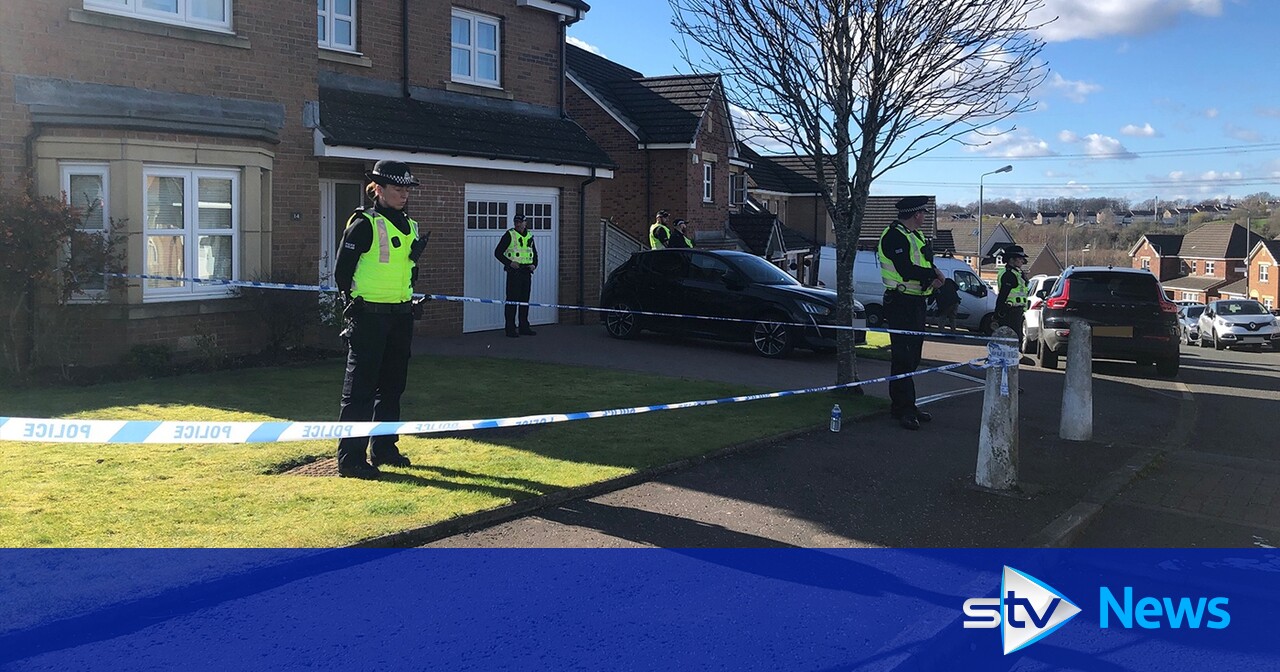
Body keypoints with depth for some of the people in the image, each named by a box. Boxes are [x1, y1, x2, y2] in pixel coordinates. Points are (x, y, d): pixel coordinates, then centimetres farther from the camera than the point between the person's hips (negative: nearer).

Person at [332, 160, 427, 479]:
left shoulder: (409, 225, 12)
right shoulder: (363, 224, -10)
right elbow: (342, 272, -9)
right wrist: (356, 303, -5)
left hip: (401, 317, 8)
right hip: (369, 317, -8)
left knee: (392, 384, 14)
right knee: (360, 388, -4)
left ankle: (383, 448, 26)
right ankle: (350, 458, 1)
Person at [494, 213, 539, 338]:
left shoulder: (529, 236, 13)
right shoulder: (509, 235, -4)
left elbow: (535, 254, 24)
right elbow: (498, 252, -6)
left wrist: (534, 264, 5)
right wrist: (509, 263, -16)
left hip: (526, 272, 6)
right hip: (514, 271, -6)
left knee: (525, 300, 10)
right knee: (512, 300, -6)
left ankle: (524, 327, 18)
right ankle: (510, 329, -2)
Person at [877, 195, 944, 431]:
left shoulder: (916, 236, 19)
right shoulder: (894, 237, -14)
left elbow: (927, 265, 17)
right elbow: (907, 271, -24)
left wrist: (934, 274, -6)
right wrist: (933, 275, -11)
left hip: (917, 303, 10)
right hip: (901, 303, -10)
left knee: (912, 356, 14)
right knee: (903, 357, -9)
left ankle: (903, 405, 22)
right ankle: (904, 409, -6)